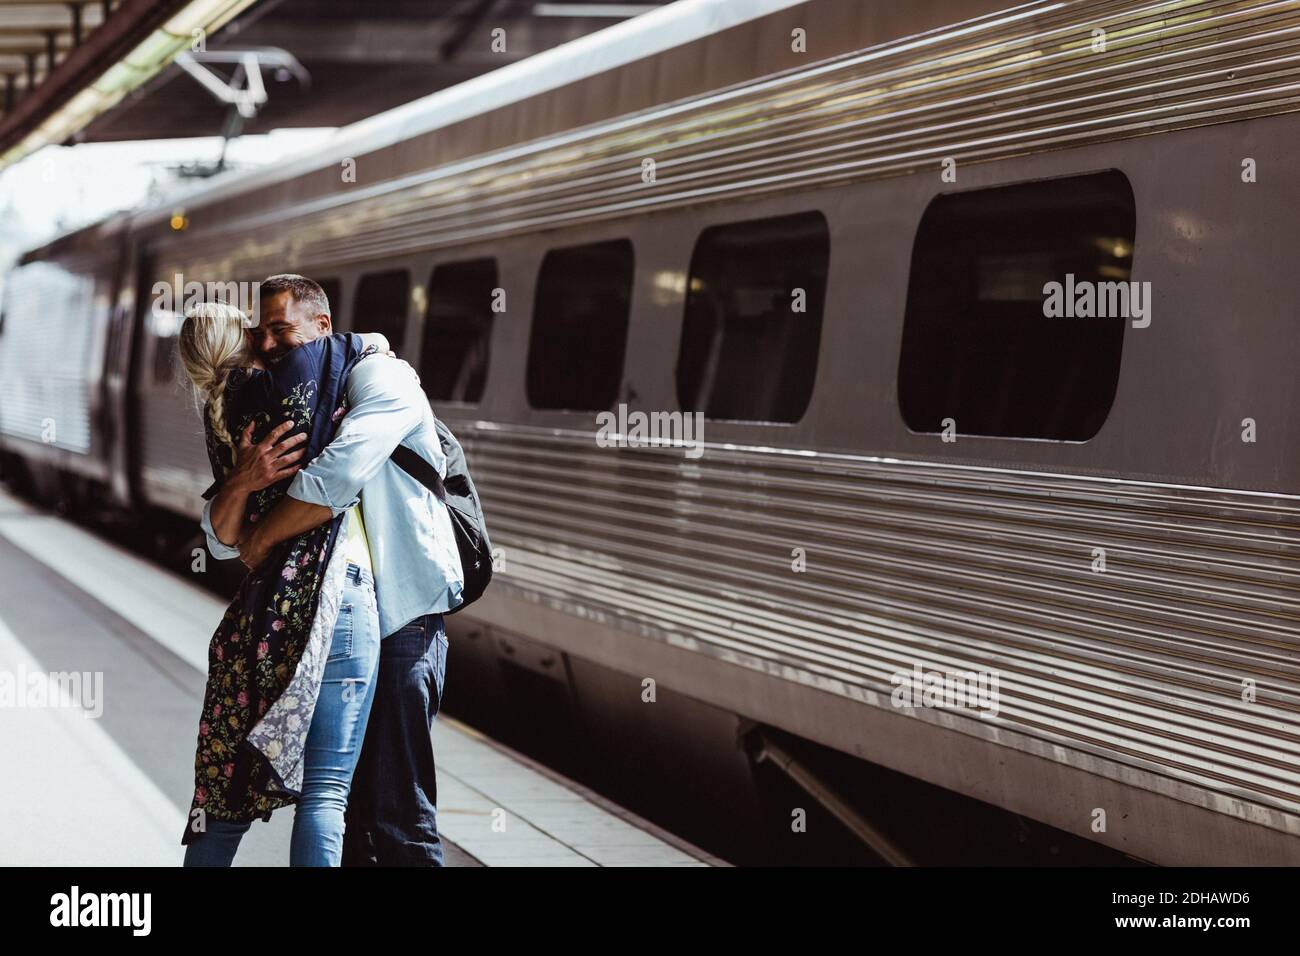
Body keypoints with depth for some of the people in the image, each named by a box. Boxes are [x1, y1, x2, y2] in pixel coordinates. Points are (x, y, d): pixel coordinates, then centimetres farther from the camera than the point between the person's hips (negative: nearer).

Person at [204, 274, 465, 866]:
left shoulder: (381, 378, -7)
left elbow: (334, 481, -26)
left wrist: (263, 538, -11)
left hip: (398, 623, -8)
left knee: (397, 814, -9)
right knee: (343, 804, 13)